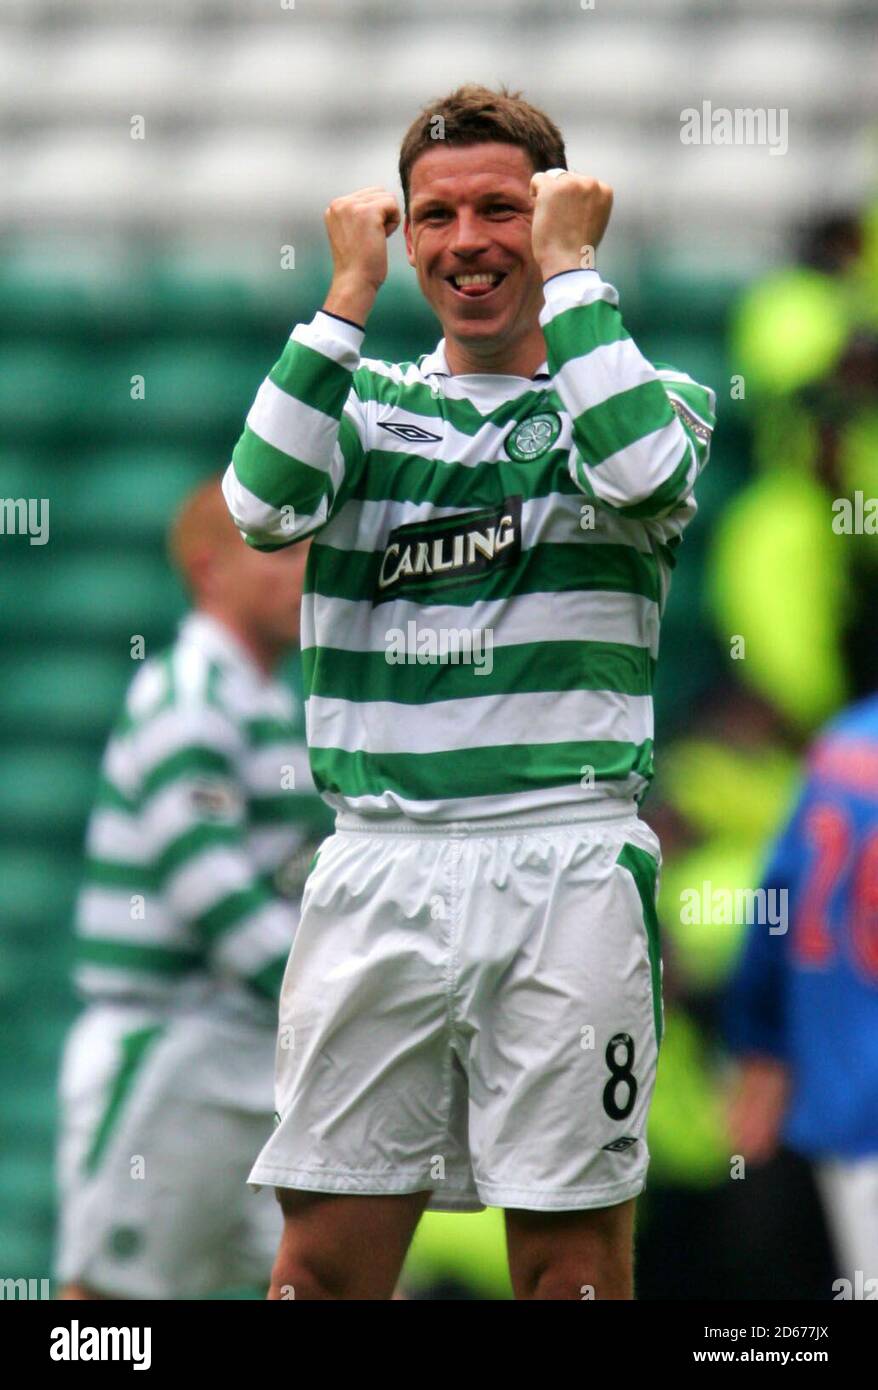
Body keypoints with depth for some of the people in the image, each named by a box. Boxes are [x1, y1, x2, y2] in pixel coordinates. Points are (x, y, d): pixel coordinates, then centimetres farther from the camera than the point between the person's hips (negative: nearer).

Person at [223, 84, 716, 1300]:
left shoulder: (651, 395, 9)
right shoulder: (369, 400, 15)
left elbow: (639, 473, -15)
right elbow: (264, 504, -5)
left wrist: (569, 264, -8)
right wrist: (350, 289, -3)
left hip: (564, 865, -2)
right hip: (379, 866, 2)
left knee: (574, 1257, -1)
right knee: (325, 1256, 0)